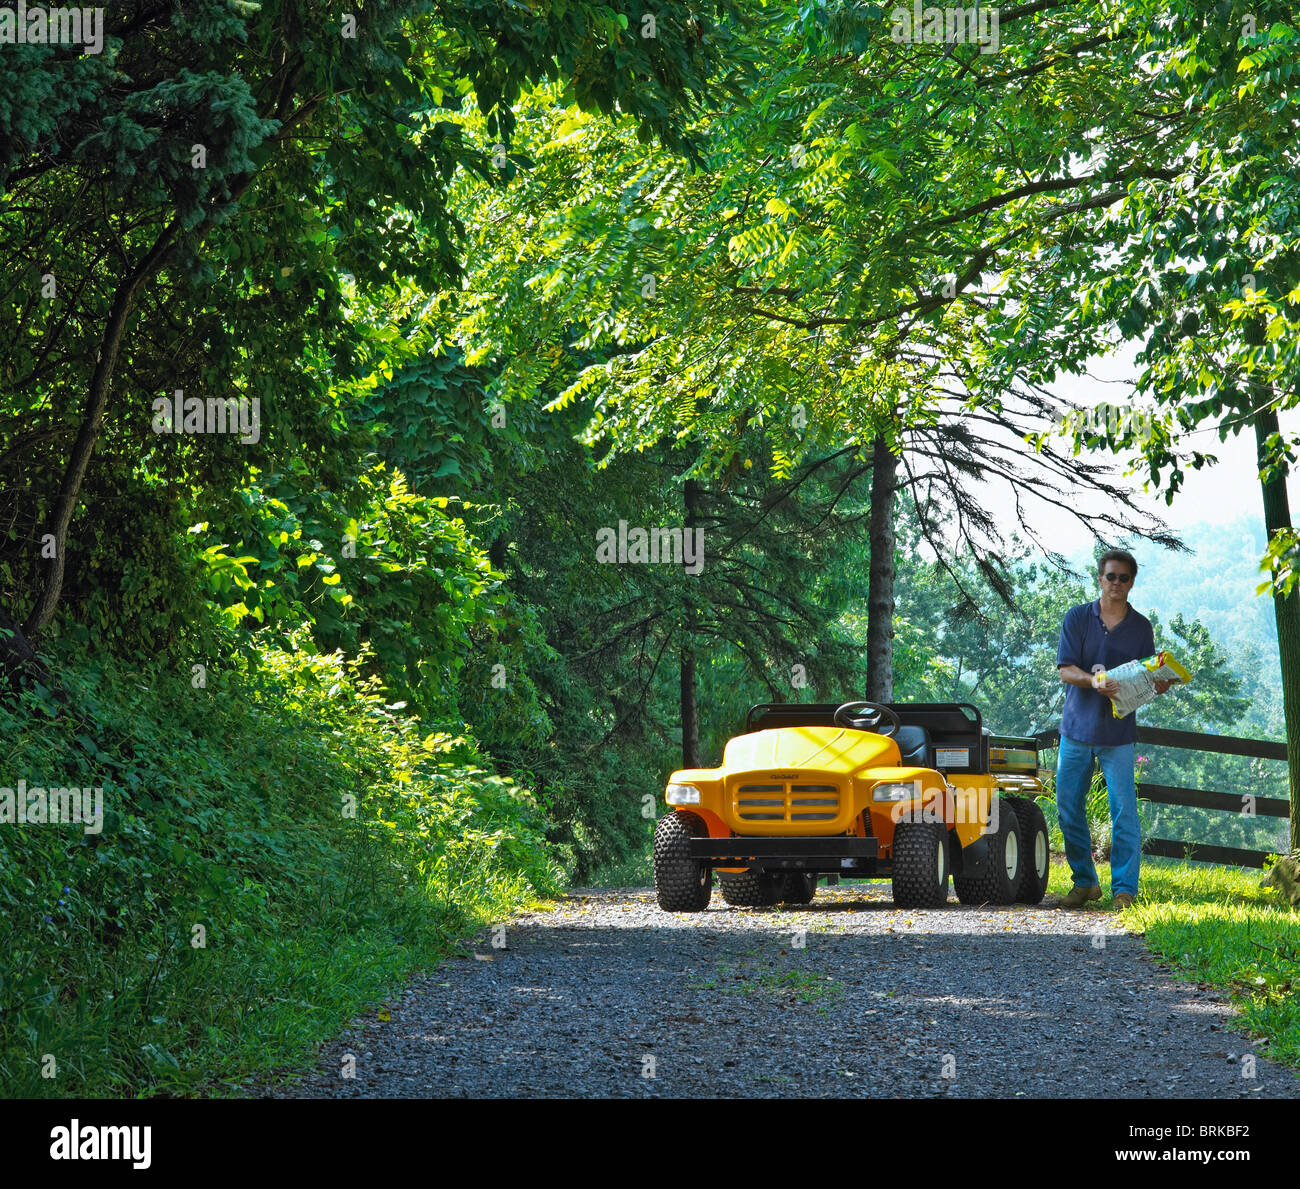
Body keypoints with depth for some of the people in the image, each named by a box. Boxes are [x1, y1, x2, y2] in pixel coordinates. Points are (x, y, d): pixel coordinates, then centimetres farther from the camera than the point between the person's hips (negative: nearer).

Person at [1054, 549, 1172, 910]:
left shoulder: (1141, 627, 5)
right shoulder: (1078, 618, 2)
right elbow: (1065, 670, -6)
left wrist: (1158, 686, -15)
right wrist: (1093, 681, -25)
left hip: (1118, 732, -1)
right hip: (1077, 727, 1)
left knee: (1124, 811, -8)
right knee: (1069, 809, 5)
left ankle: (1125, 889, -5)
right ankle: (1084, 882, 19)